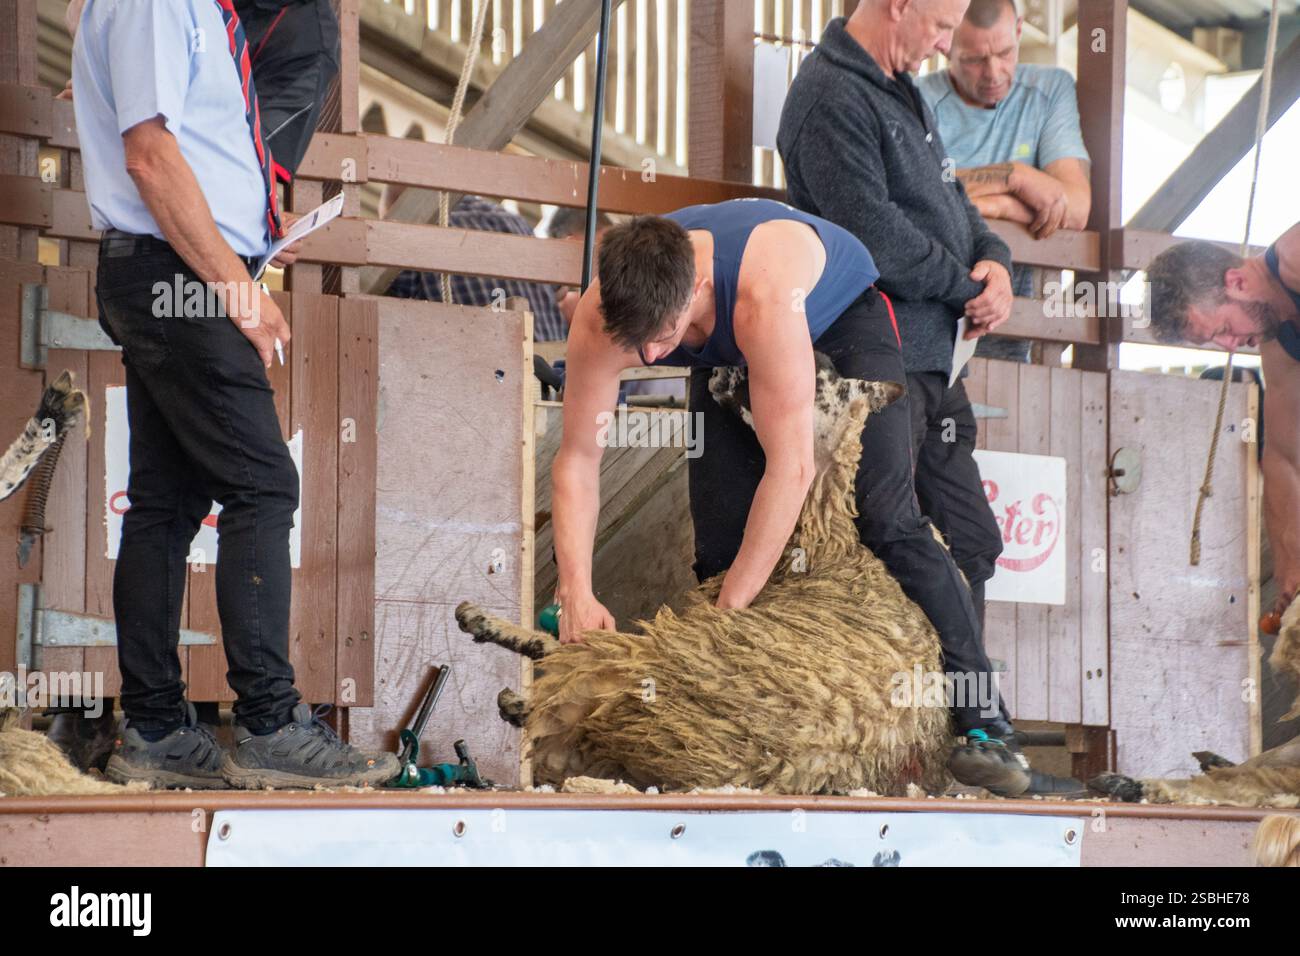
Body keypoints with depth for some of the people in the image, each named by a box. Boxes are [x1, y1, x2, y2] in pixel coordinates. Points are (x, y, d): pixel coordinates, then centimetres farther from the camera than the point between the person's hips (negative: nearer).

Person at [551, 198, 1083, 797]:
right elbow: (578, 458, -23)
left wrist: (729, 610, -41)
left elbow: (791, 467, -44)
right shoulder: (602, 317, -33)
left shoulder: (766, 296, -48)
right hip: (727, 359, 5)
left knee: (887, 521, -20)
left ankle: (986, 727, -25)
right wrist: (575, 593, -34)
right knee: (719, 542, -8)